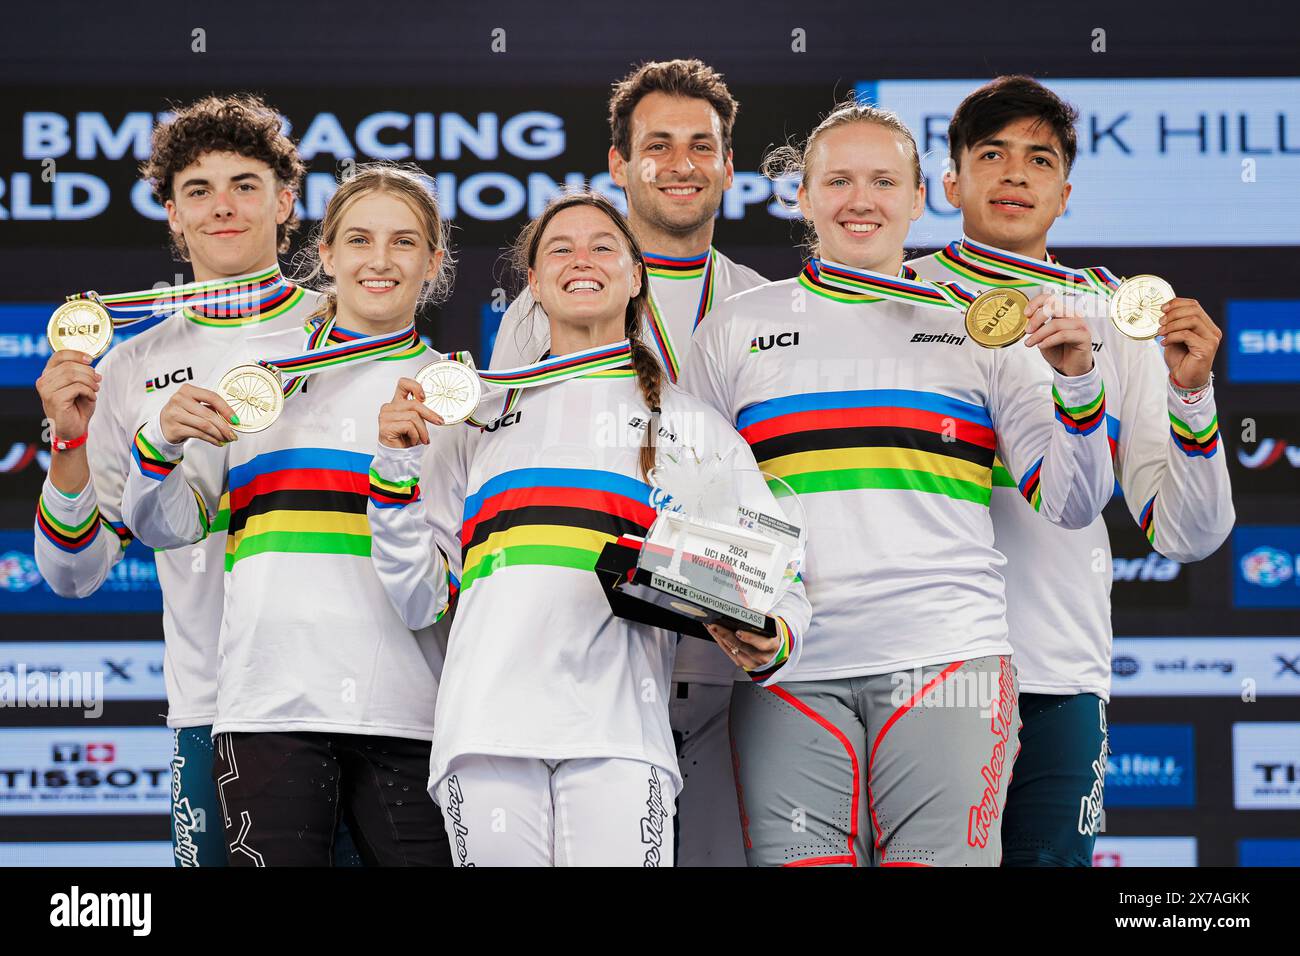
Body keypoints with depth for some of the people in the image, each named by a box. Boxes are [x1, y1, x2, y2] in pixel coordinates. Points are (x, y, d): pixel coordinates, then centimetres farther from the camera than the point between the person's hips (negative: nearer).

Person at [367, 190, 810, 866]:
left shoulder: (693, 426, 20)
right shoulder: (477, 418, 23)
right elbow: (420, 597, 19)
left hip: (617, 734, -1)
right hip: (487, 728, 1)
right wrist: (396, 472, 7)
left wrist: (769, 646, -7)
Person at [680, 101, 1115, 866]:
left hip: (947, 660, -1)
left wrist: (1077, 379, -6)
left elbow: (1072, 503, 9)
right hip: (789, 671, 1)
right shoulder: (736, 330, 14)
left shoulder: (977, 329, 12)